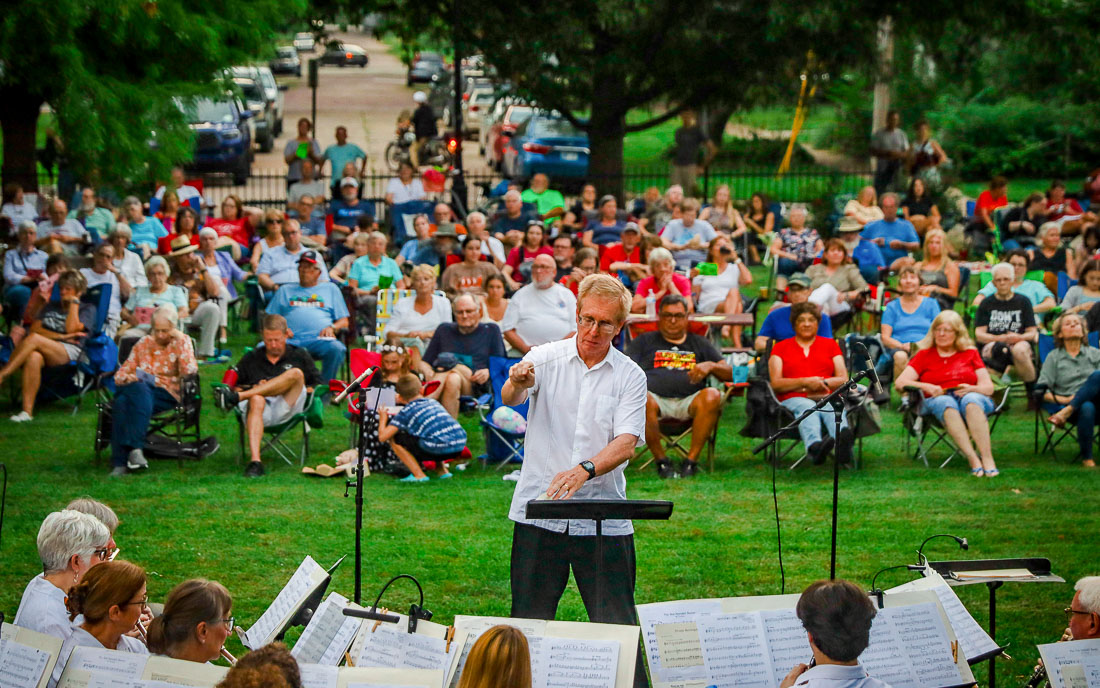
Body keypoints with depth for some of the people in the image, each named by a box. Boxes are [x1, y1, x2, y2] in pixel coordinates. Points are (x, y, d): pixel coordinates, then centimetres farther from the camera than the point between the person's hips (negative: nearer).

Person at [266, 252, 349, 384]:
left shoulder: (330, 289, 27)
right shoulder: (285, 290, 30)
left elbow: (344, 322, 21)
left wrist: (332, 327, -2)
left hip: (319, 339, -1)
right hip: (290, 339, 1)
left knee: (336, 348, -37)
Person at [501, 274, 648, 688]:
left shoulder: (630, 377, 4)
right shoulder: (546, 359, 3)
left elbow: (627, 444, -8)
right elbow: (510, 399, -15)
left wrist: (584, 470, -27)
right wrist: (519, 383, -40)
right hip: (538, 514, 0)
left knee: (617, 627, -2)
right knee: (528, 624, 5)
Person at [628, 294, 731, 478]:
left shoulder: (700, 344, 27)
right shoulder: (644, 341, 27)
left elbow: (729, 373, 18)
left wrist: (710, 366, -4)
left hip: (689, 400, 1)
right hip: (656, 398, -1)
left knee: (712, 396, -33)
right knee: (643, 400, -38)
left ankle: (692, 460, -26)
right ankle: (661, 461, -22)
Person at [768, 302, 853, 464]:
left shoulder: (830, 344, 27)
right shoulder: (781, 347, 22)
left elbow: (844, 379, 16)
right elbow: (776, 383, 7)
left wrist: (823, 382, -5)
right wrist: (805, 382, -7)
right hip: (794, 399, -1)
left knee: (834, 409, -38)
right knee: (809, 409, -40)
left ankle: (843, 443, -76)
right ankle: (815, 445, -76)